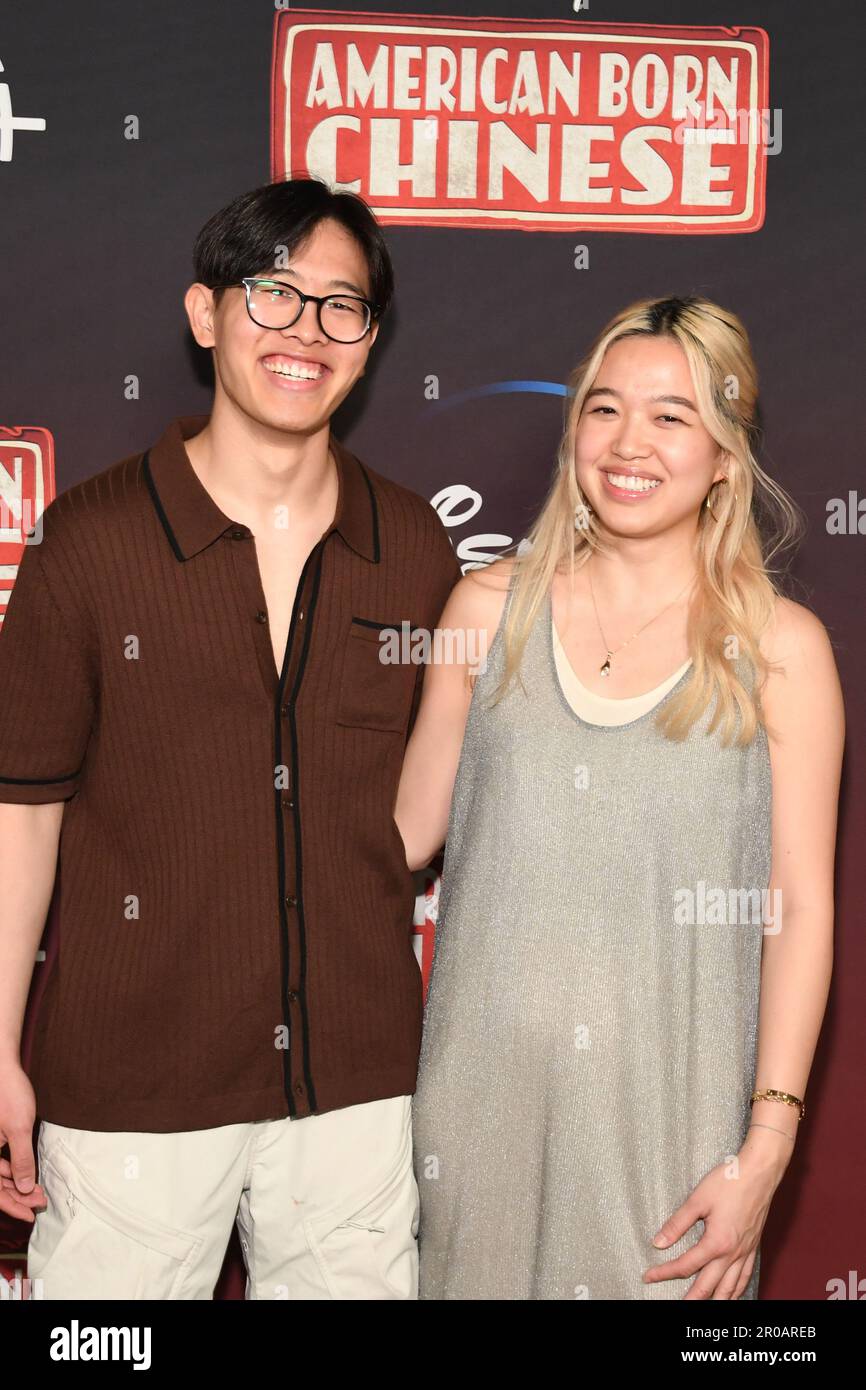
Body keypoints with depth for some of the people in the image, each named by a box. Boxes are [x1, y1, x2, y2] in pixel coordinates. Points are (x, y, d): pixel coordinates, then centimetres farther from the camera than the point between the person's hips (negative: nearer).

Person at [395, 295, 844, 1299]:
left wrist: (766, 1151, -8)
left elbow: (801, 911, -4)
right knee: (468, 1271, 13)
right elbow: (408, 827, 10)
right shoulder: (492, 606, 1)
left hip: (672, 1108, -2)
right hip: (483, 1092, 2)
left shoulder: (779, 646, -5)